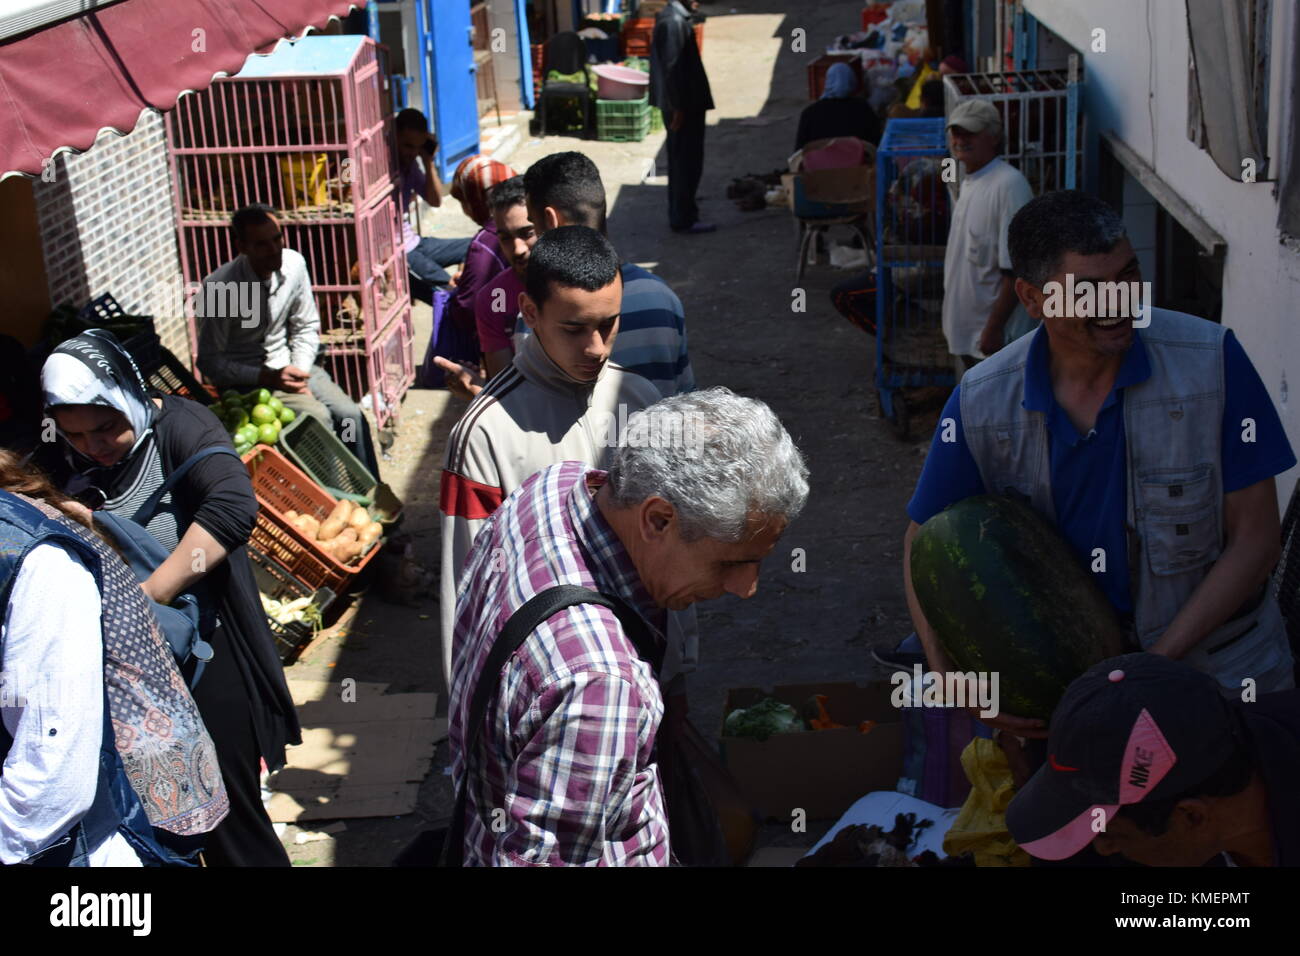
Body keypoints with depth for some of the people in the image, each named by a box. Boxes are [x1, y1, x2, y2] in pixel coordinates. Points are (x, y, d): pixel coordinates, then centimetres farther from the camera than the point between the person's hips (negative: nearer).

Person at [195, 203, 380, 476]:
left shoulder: (293, 264, -6)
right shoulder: (219, 288, -22)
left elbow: (306, 327, 8)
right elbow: (210, 362, -16)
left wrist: (299, 373, -8)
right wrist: (269, 377, -24)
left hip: (287, 364, 5)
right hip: (245, 379, -5)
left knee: (351, 415, -14)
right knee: (318, 417, -26)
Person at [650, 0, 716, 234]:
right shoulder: (675, 22, -19)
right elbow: (671, 68, -23)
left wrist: (678, 106, 20)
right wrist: (678, 108, -21)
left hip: (681, 105, 10)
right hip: (684, 108, -10)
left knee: (680, 162, 16)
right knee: (688, 163, -3)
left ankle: (679, 213, 25)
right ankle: (684, 219, 3)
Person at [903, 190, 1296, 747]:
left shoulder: (1212, 362, -15)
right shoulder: (981, 403, -10)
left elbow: (1255, 539, -11)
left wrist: (1156, 662, -17)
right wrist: (951, 680, -12)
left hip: (1223, 675, -1)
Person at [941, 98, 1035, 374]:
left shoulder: (1009, 185, -20)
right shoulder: (969, 184, 10)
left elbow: (1015, 269, -23)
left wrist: (994, 328, -23)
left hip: (996, 337, -9)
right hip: (964, 330, 9)